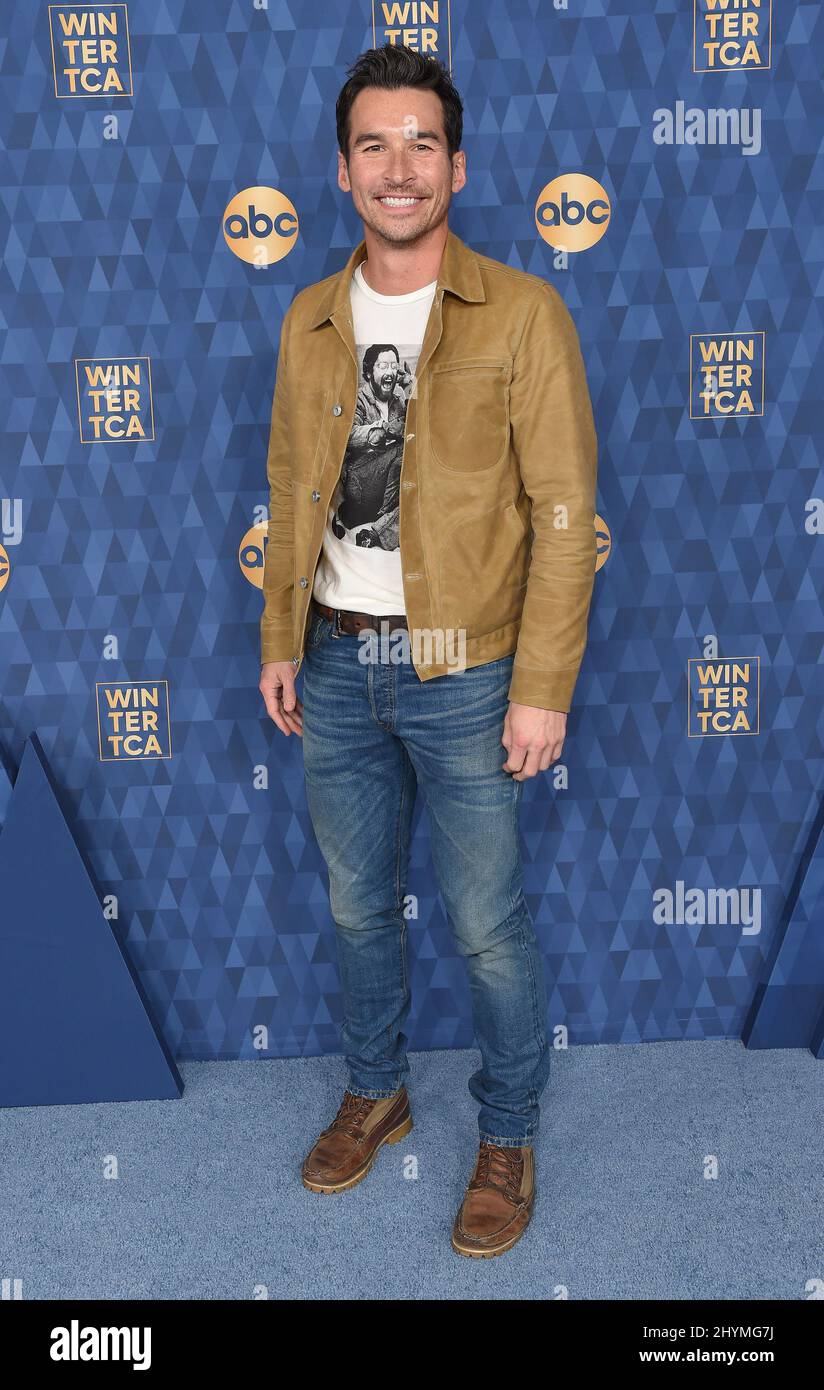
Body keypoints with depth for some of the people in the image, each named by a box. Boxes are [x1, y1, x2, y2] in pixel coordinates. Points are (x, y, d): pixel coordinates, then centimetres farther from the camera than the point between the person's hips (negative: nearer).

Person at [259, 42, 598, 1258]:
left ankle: (509, 1137, 31)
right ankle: (376, 1090, 42)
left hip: (460, 674, -4)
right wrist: (279, 645, 10)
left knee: (487, 924, 7)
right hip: (335, 667, 5)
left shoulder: (521, 313, -8)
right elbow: (290, 492, 13)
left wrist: (543, 688, -14)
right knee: (359, 905, 18)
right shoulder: (310, 321, 7)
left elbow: (562, 512, -11)